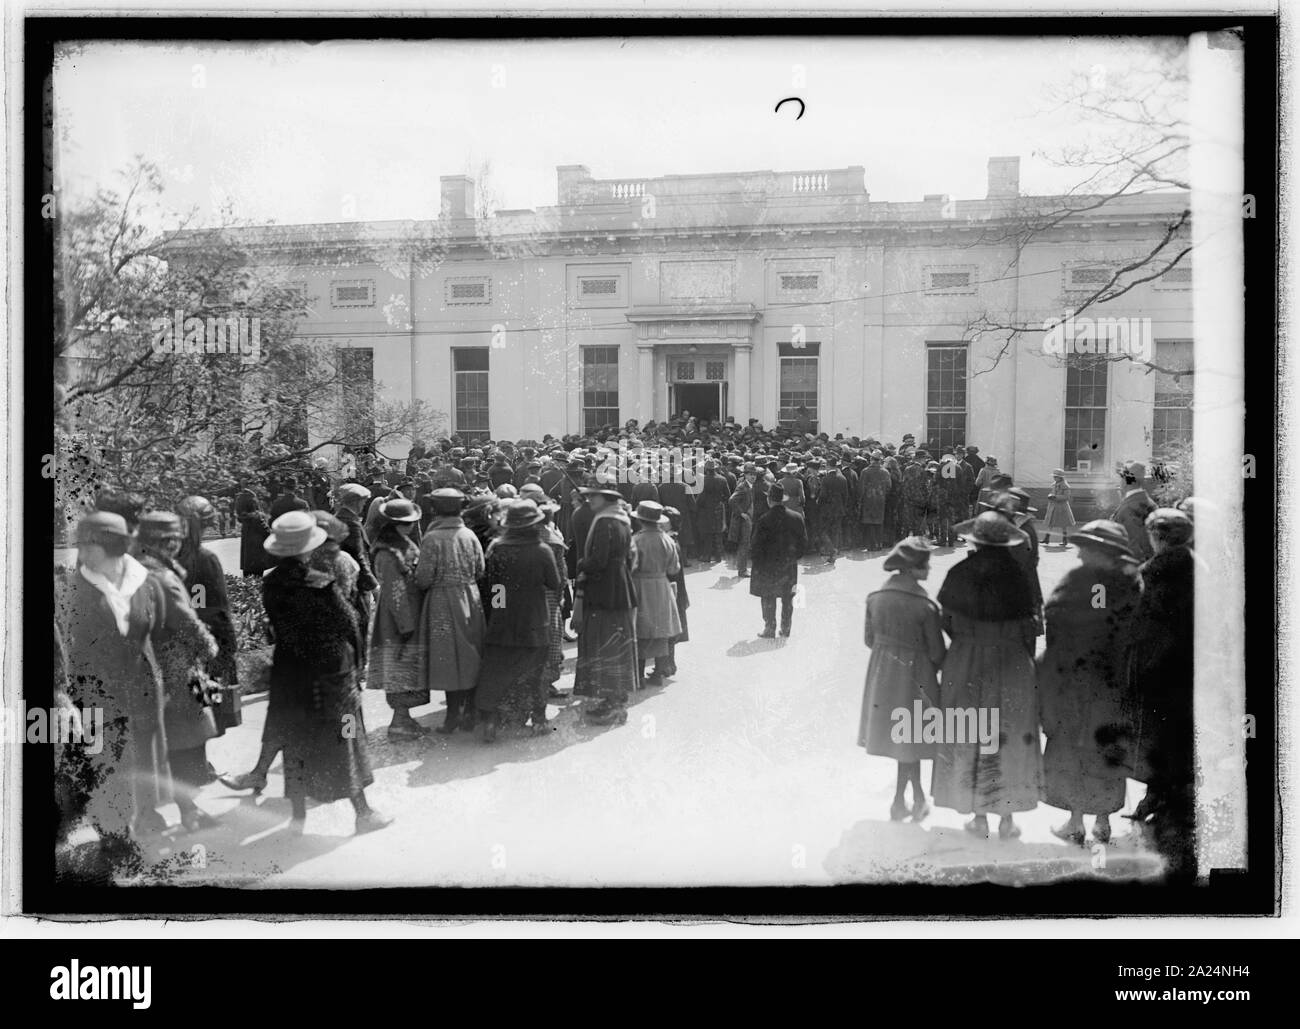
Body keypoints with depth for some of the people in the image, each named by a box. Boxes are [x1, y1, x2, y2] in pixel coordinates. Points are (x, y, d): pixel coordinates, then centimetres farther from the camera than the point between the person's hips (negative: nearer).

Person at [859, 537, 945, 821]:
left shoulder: (875, 598, -6)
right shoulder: (925, 605, -20)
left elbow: (869, 639, 4)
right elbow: (937, 653, -13)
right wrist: (937, 668, 7)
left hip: (881, 674, 5)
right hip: (914, 675, -5)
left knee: (906, 739, 19)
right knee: (911, 737, 12)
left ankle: (918, 798, 31)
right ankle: (899, 802, 20)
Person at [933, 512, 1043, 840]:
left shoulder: (959, 573, -8)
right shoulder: (1015, 575, -9)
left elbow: (947, 620, -1)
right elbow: (1027, 627, -5)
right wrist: (1027, 662, 8)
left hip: (966, 665, 0)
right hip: (1011, 664, 0)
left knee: (968, 741, 11)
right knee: (1010, 741, 11)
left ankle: (979, 817, 15)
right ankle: (1007, 818, 14)